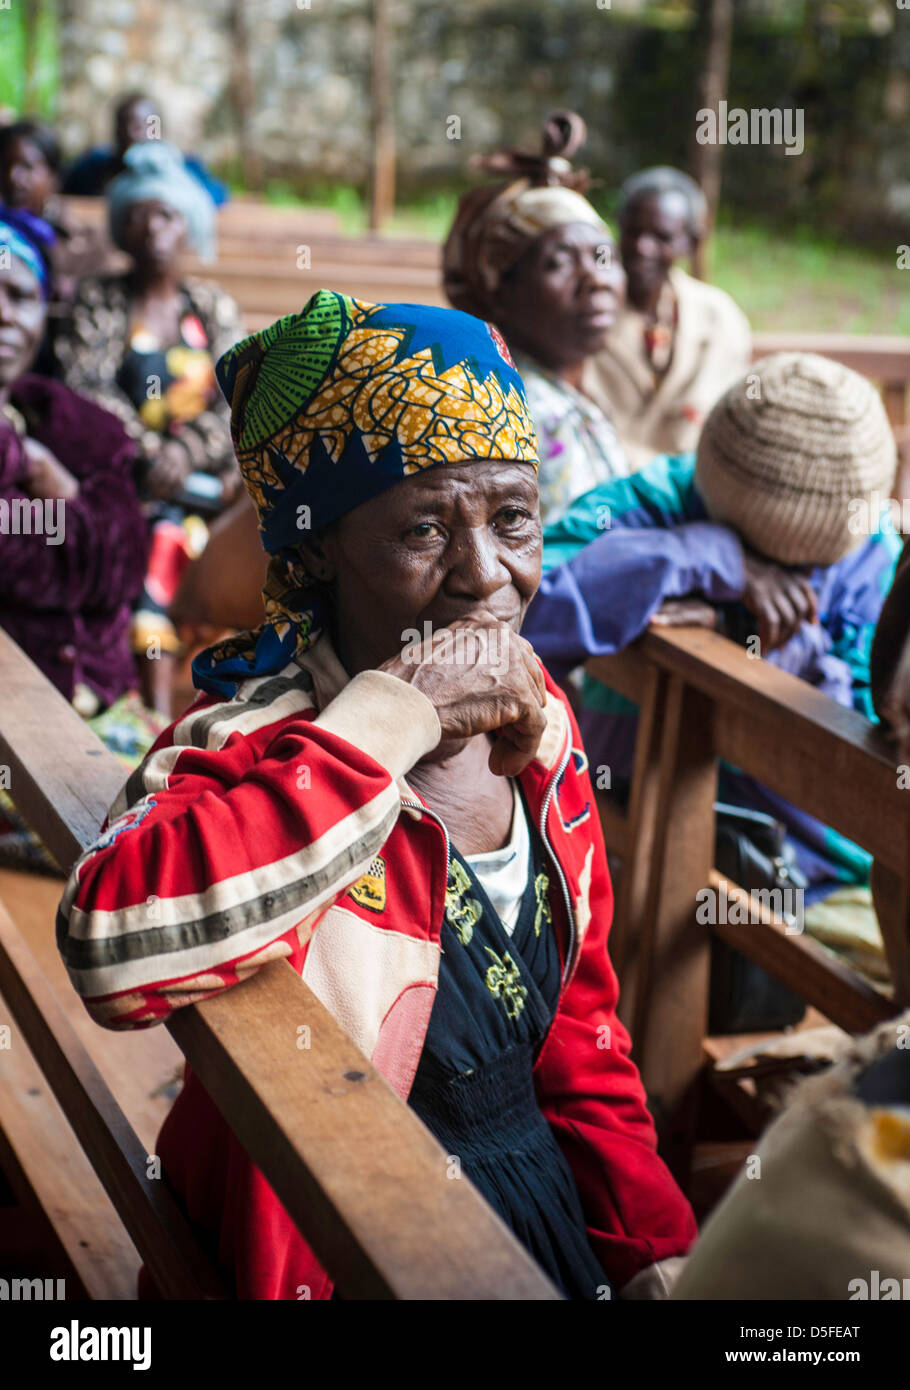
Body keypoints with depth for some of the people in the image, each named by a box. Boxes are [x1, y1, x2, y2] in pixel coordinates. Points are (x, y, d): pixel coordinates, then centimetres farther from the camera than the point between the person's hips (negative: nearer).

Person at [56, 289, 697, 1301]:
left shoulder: (531, 718, 0)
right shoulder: (259, 740, -20)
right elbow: (112, 946, -42)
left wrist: (653, 1246, 3)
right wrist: (391, 715, -33)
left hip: (550, 1202, 6)